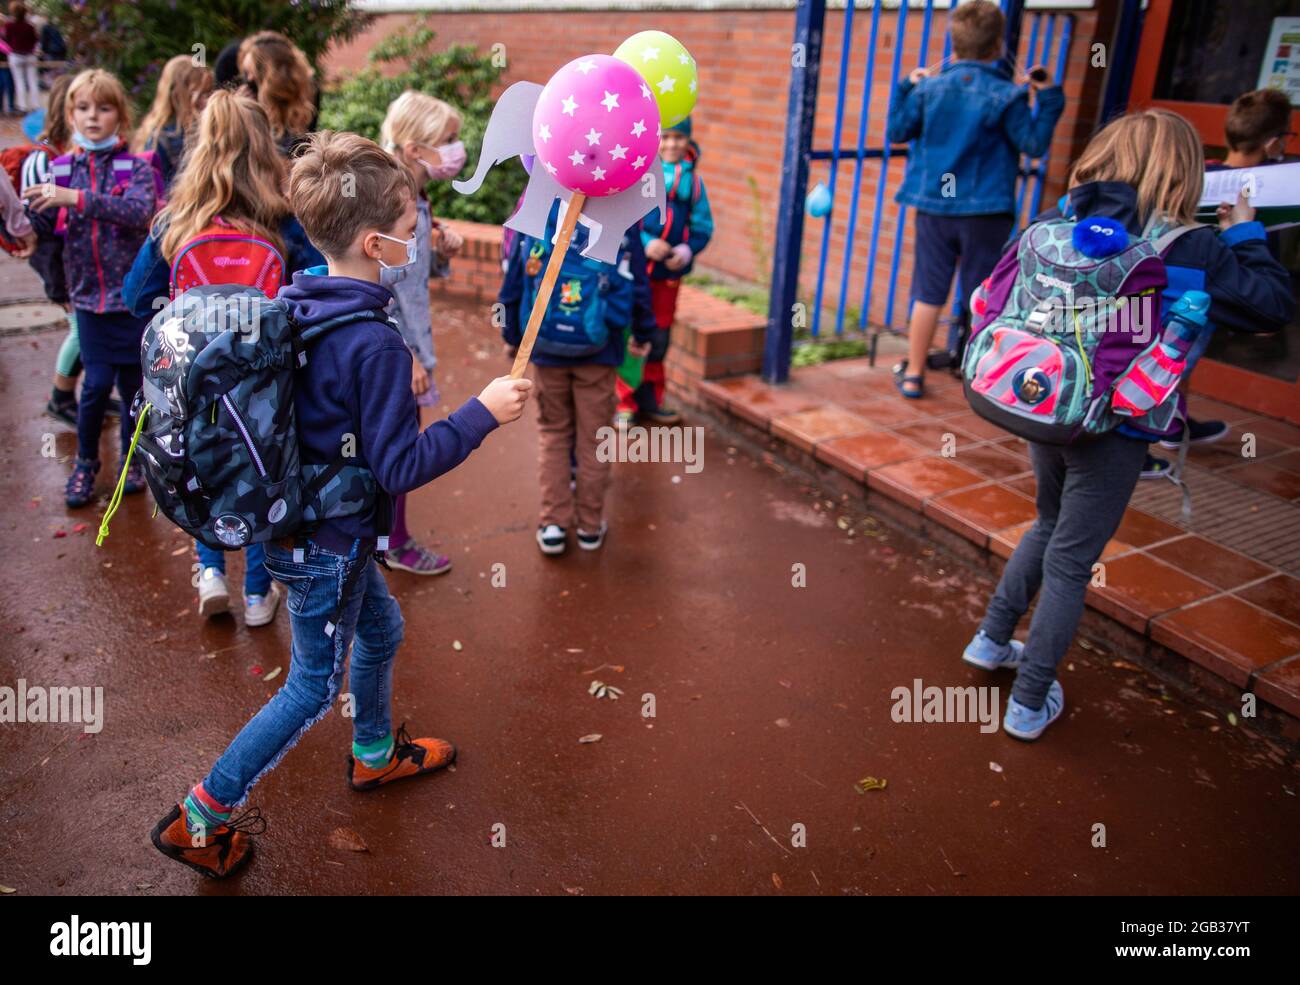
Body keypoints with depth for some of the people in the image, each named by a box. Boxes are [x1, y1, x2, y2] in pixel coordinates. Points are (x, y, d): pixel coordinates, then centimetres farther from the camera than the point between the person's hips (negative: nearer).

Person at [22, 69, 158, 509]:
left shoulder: (137, 168, -4)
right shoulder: (63, 170, 5)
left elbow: (141, 211, -24)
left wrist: (77, 199, -31)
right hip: (90, 296, 2)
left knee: (133, 383, 7)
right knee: (97, 384, -1)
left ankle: (131, 459, 29)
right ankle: (85, 462, 21)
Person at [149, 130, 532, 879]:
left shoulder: (296, 305, -1)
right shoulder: (376, 343, -27)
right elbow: (398, 467, -24)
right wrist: (483, 412, -22)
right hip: (325, 544, -9)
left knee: (382, 628, 27)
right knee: (313, 687, 10)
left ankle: (375, 754, 49)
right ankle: (200, 818, 24)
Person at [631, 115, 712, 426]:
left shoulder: (692, 178, 6)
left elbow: (703, 223, 9)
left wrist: (688, 250, -9)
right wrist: (645, 243, -21)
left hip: (670, 271, 4)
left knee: (659, 338, 15)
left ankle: (650, 397, 30)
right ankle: (625, 402, 13)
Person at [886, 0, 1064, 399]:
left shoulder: (929, 88, 0)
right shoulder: (1006, 96, -7)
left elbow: (896, 132, 8)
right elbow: (1034, 144, -3)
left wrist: (907, 88, 18)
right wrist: (1047, 100, 2)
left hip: (934, 207, 2)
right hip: (985, 211, -2)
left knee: (928, 295, 9)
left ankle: (913, 374, 14)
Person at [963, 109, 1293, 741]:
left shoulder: (1056, 222, -2)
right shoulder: (1190, 248, -13)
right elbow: (1275, 304, -4)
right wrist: (1245, 234, 10)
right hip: (1113, 429, -5)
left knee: (1050, 526, 29)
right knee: (1069, 563, 6)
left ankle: (992, 640, 37)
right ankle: (1030, 703, 17)